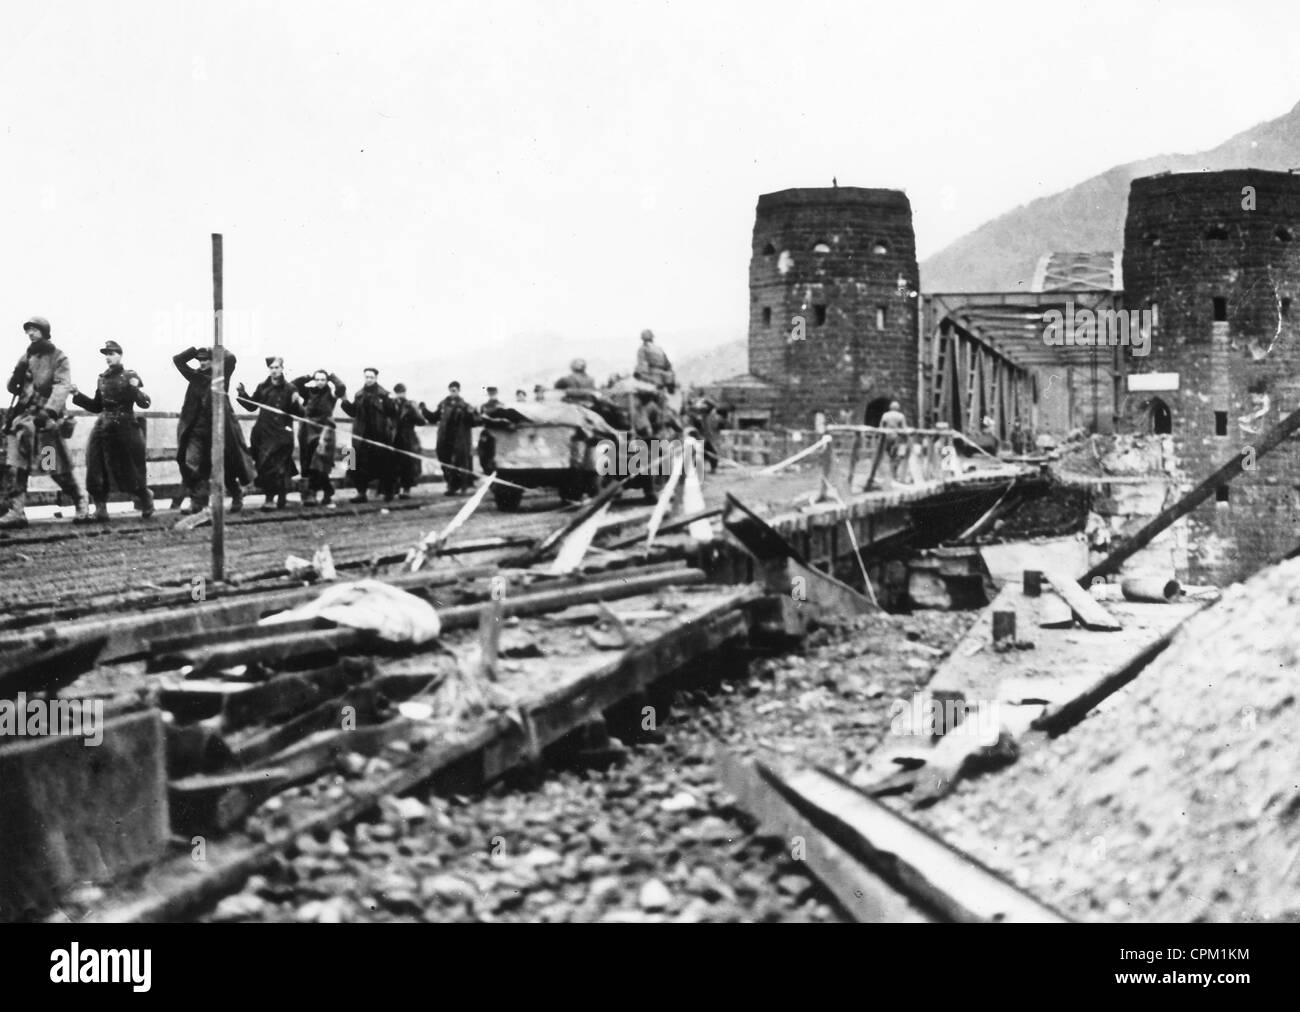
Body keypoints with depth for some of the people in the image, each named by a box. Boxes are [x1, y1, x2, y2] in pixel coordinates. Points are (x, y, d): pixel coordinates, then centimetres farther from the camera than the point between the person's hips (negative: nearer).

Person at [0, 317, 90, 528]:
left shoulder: (59, 358, 0)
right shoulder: (26, 357, 17)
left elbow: (62, 386, -14)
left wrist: (49, 410, -29)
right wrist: (17, 375, -4)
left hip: (46, 418, -5)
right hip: (22, 416, 5)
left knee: (59, 469, -1)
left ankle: (82, 504, 17)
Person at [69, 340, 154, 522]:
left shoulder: (130, 377, -1)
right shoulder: (102, 379, 13)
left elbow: (145, 404, -8)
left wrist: (135, 389, -25)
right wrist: (77, 395, 12)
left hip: (126, 430, -4)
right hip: (103, 430, 4)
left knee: (131, 472, 3)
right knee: (97, 473, -7)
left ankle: (146, 503, 26)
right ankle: (100, 509, 0)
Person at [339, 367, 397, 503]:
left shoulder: (383, 395, -2)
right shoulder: (359, 395, 11)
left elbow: (392, 414, -7)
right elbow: (353, 412, 14)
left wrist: (389, 402, -24)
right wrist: (345, 401, 2)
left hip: (380, 435, -4)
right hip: (362, 435, 4)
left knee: (384, 464, 2)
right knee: (361, 464, 1)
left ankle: (387, 492, 14)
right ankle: (361, 492, 7)